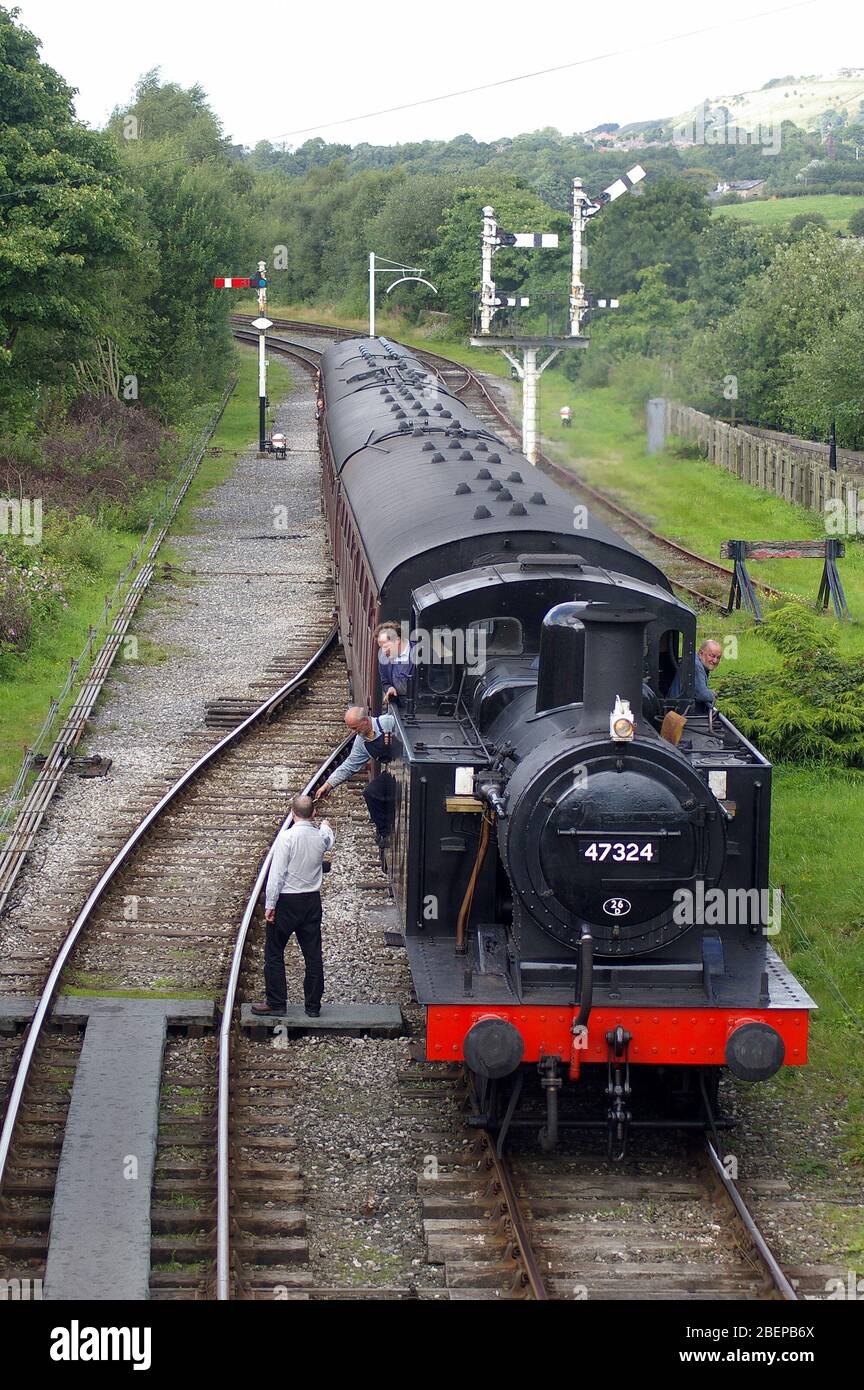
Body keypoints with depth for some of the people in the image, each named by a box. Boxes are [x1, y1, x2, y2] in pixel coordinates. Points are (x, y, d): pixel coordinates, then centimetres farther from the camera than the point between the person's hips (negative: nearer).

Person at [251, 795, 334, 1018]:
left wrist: (270, 904, -11)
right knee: (313, 954, 9)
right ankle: (313, 1005, 14)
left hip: (287, 900, -5)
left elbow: (277, 873, -17)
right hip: (312, 899, 5)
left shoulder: (287, 836, -16)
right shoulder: (321, 836, -1)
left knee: (274, 953, 7)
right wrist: (325, 826, 50)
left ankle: (277, 1002, 8)